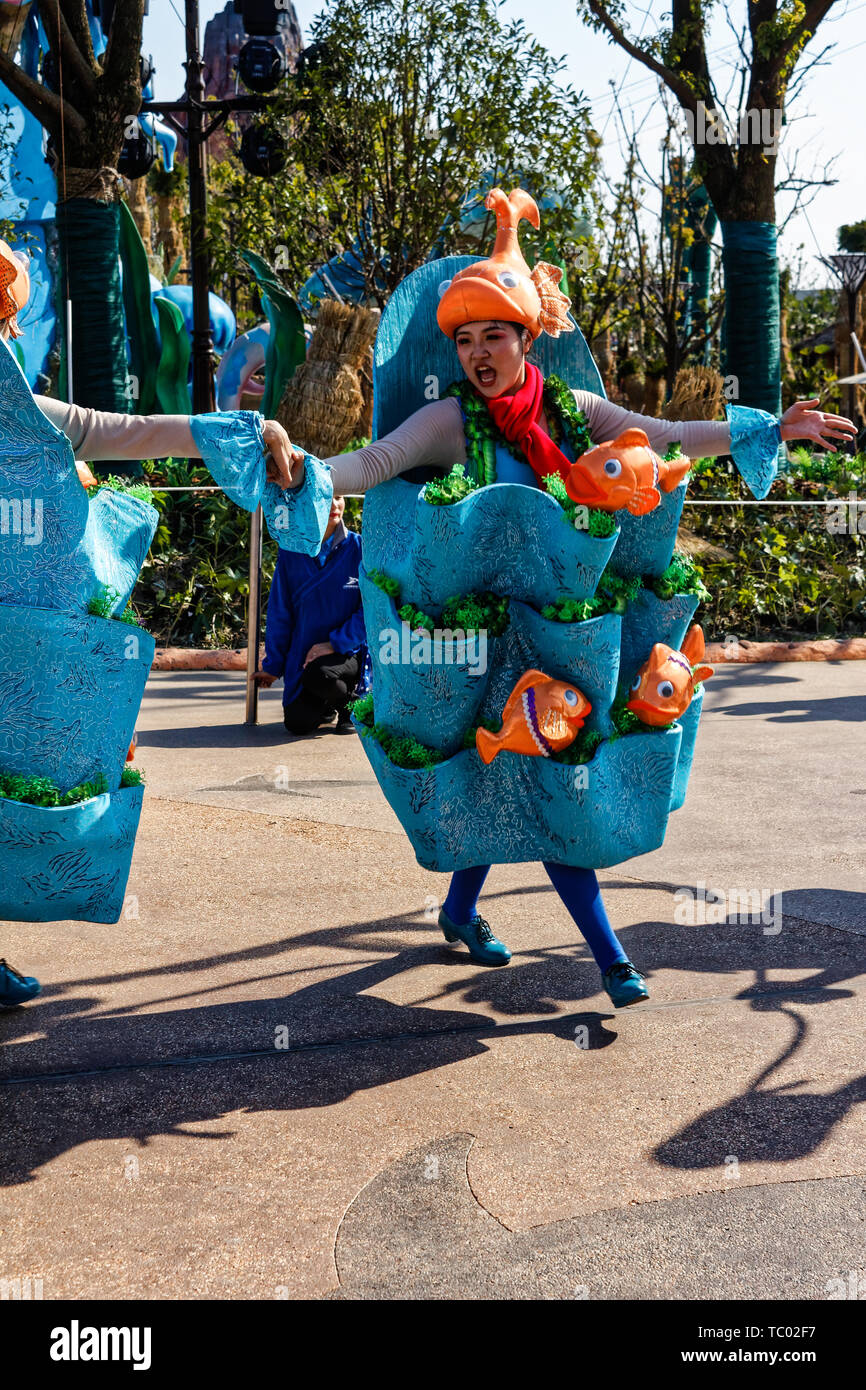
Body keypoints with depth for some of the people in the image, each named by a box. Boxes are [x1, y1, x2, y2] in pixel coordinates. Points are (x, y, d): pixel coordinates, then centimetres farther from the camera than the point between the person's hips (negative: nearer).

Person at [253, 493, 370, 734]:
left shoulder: (358, 547, -6)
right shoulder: (291, 552, 1)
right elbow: (279, 613, 6)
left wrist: (335, 643, -19)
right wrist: (272, 665, 5)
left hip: (349, 652, -3)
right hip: (304, 653, 3)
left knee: (318, 674, -35)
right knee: (298, 723, -12)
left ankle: (350, 701, 0)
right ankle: (326, 704, 24)